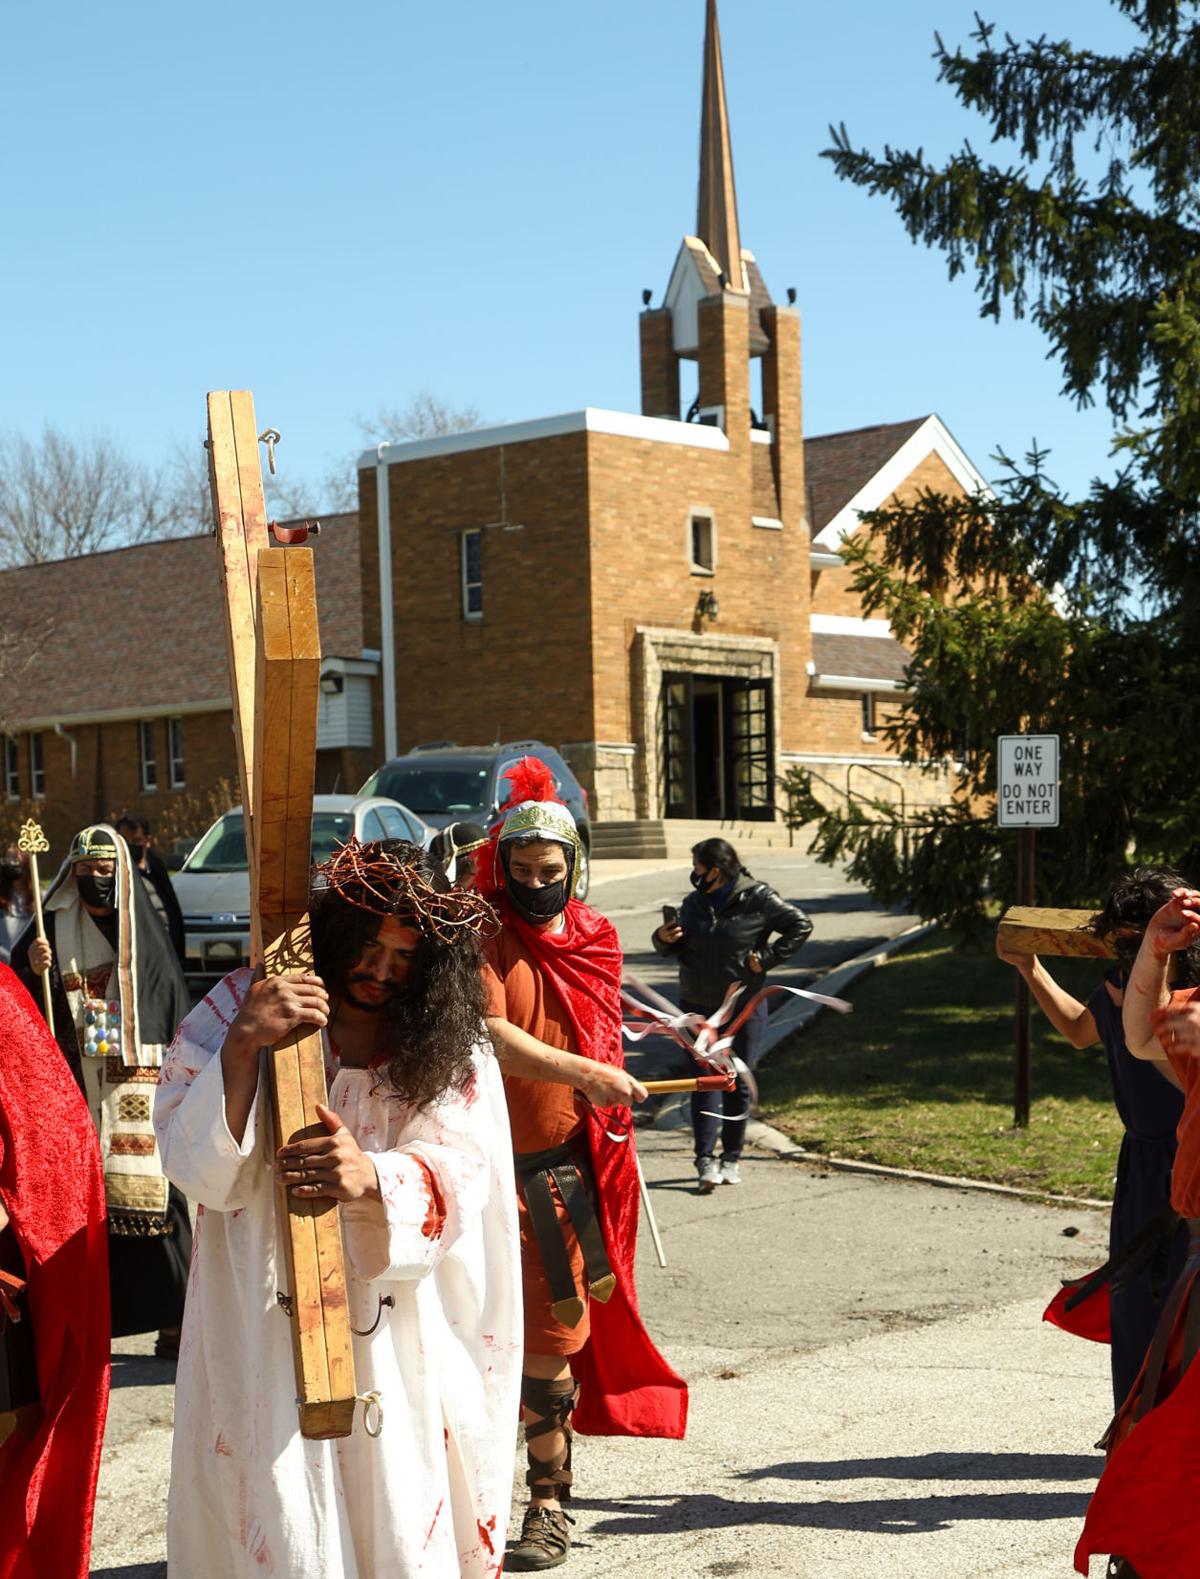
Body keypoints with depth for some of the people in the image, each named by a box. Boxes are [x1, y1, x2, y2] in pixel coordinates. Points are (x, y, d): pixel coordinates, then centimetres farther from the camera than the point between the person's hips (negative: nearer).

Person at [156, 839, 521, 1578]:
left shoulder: (450, 1042, 2)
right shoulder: (237, 1010, -1)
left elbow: (460, 1171, -13)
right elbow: (196, 1164, -11)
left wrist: (373, 1177, -35)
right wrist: (244, 1048, -27)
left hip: (400, 1339, 1)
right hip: (267, 1333, -1)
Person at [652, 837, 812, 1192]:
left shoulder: (758, 900, -9)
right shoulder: (694, 903, 7)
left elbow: (800, 925, -4)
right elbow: (676, 948, 16)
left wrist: (768, 958, -10)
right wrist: (664, 939, -7)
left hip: (744, 1006, -3)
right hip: (697, 1006, 3)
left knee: (738, 1083, 4)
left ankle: (731, 1158, 17)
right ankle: (705, 1160, -3)